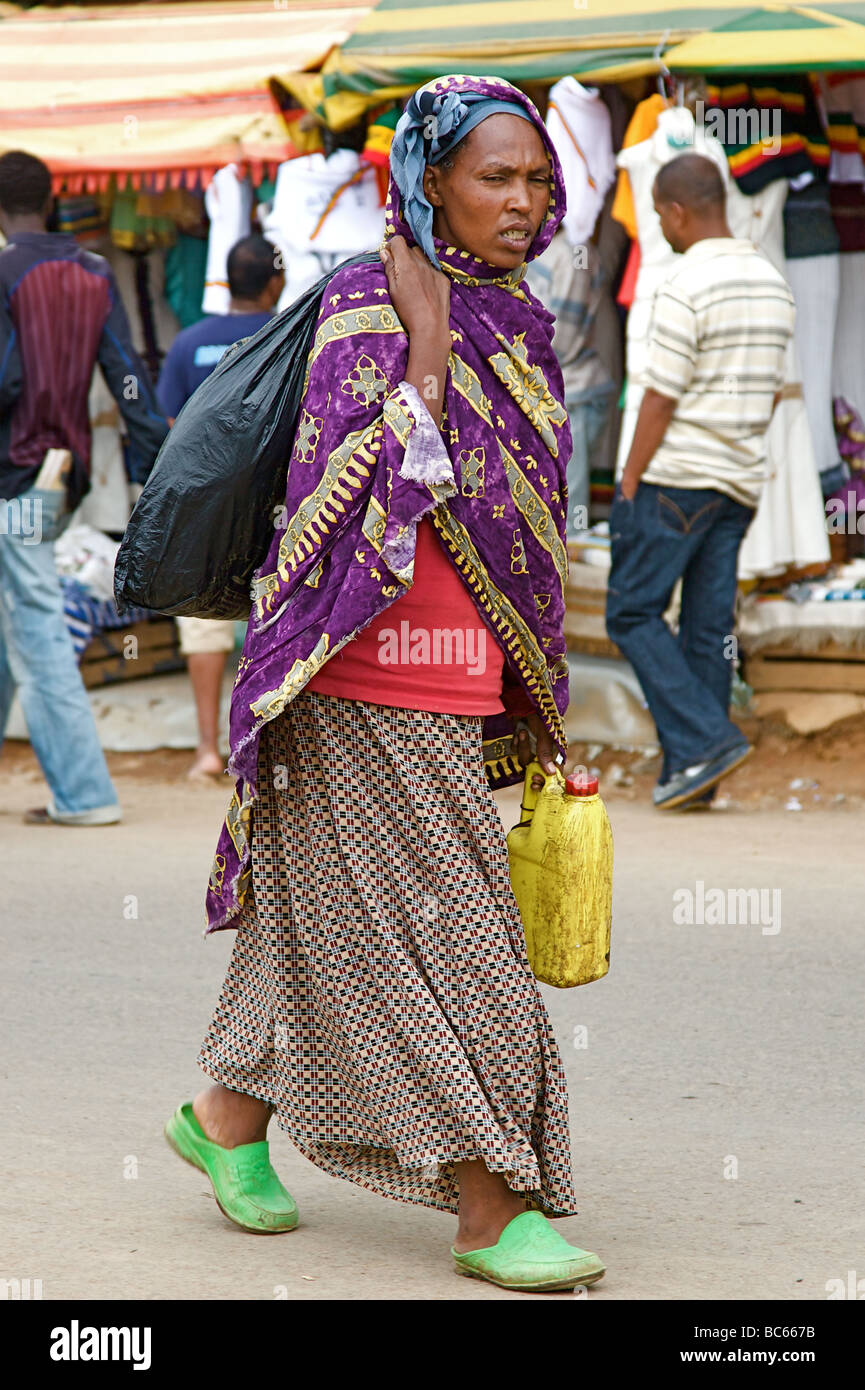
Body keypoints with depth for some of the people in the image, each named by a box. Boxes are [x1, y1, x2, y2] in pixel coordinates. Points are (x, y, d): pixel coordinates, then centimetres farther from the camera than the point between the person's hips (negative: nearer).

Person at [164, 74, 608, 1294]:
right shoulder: (367, 306, -10)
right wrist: (426, 340, -20)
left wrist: (538, 698, 18)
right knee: (434, 932, -5)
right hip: (378, 670, -8)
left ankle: (229, 1120, 30)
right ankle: (490, 1211, -1)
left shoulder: (517, 323, 13)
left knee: (336, 920, 15)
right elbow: (375, 488, -20)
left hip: (467, 682, 8)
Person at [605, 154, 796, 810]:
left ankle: (705, 740, -10)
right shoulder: (773, 284, 10)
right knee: (710, 626, 8)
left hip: (676, 478, -8)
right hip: (740, 483, 8)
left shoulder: (686, 289, -15)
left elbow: (661, 401, -16)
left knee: (633, 613, 0)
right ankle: (689, 774, 8)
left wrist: (628, 486, -8)